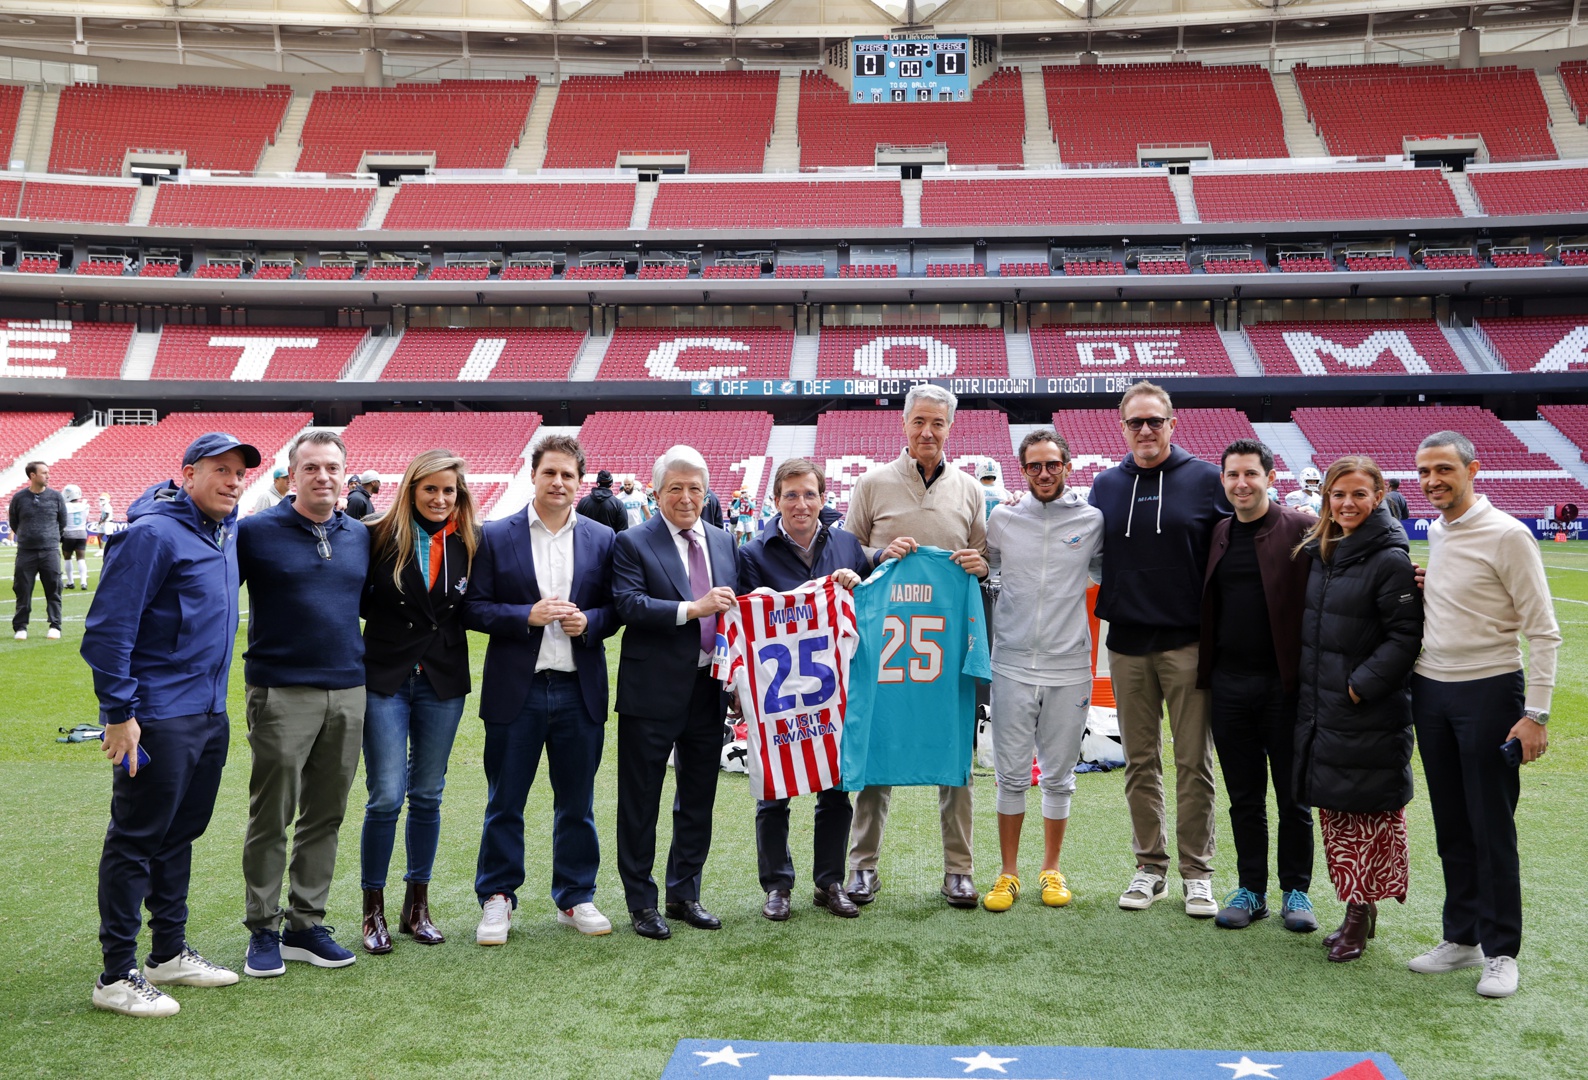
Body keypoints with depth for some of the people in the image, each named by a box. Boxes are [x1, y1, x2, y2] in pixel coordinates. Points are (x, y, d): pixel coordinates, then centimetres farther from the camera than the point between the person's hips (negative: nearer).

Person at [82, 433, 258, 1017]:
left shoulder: (228, 531, 10)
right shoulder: (152, 534, -15)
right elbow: (107, 628, -17)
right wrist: (118, 713, -18)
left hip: (211, 715, 8)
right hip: (157, 719, -8)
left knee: (179, 836, 17)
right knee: (135, 841, 1)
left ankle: (170, 953, 30)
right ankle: (117, 975, 11)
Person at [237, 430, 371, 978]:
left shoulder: (360, 536, 10)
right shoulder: (255, 532, -3)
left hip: (348, 691, 4)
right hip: (282, 692, -4)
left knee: (325, 816, 10)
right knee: (271, 816, 3)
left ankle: (306, 924, 21)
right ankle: (262, 929, 17)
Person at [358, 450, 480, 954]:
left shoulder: (468, 543, 2)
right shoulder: (380, 537, -6)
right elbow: (354, 599, 0)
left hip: (442, 681, 3)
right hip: (386, 679, -3)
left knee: (428, 796, 10)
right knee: (386, 797, -5)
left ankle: (417, 906, 23)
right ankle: (373, 909, 12)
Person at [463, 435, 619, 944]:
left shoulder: (603, 539, 6)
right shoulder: (495, 536, 1)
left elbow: (616, 609, 8)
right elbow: (474, 607, -2)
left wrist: (588, 622, -12)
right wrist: (527, 616, -16)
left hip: (580, 690, 2)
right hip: (515, 690, -1)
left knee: (577, 802, 11)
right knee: (504, 802, 8)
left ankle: (576, 897, 25)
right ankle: (497, 900, 22)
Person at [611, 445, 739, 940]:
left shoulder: (724, 543, 11)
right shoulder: (633, 543, -5)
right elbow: (628, 604, -18)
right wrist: (692, 609, -26)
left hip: (709, 689, 5)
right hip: (653, 691, -5)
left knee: (698, 800, 15)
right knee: (640, 802, 5)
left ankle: (685, 895, 29)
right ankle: (641, 903, 18)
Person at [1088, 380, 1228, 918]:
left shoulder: (1207, 480, 0)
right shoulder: (1105, 485, 10)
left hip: (1187, 643, -3)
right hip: (1127, 644, 3)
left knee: (1194, 762, 3)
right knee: (1140, 762, 9)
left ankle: (1197, 872, 14)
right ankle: (1150, 866, 21)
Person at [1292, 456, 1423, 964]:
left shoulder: (1390, 560, -11)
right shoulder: (1318, 553, 10)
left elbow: (1405, 636, -15)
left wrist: (1360, 685, -18)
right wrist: (1309, 694, 11)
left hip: (1371, 715, -7)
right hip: (1319, 710, 7)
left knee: (1372, 814, 1)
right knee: (1334, 811, 12)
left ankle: (1362, 910, 12)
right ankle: (1356, 909, 24)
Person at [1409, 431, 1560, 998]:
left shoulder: (1507, 535, -12)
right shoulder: (1433, 533, 9)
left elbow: (1543, 630, -13)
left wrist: (1536, 713, -17)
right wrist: (1422, 591, 2)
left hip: (1488, 692, -7)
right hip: (1430, 691, 7)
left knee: (1492, 828, 1)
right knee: (1450, 825, 13)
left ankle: (1501, 951, 13)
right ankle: (1461, 936, 25)